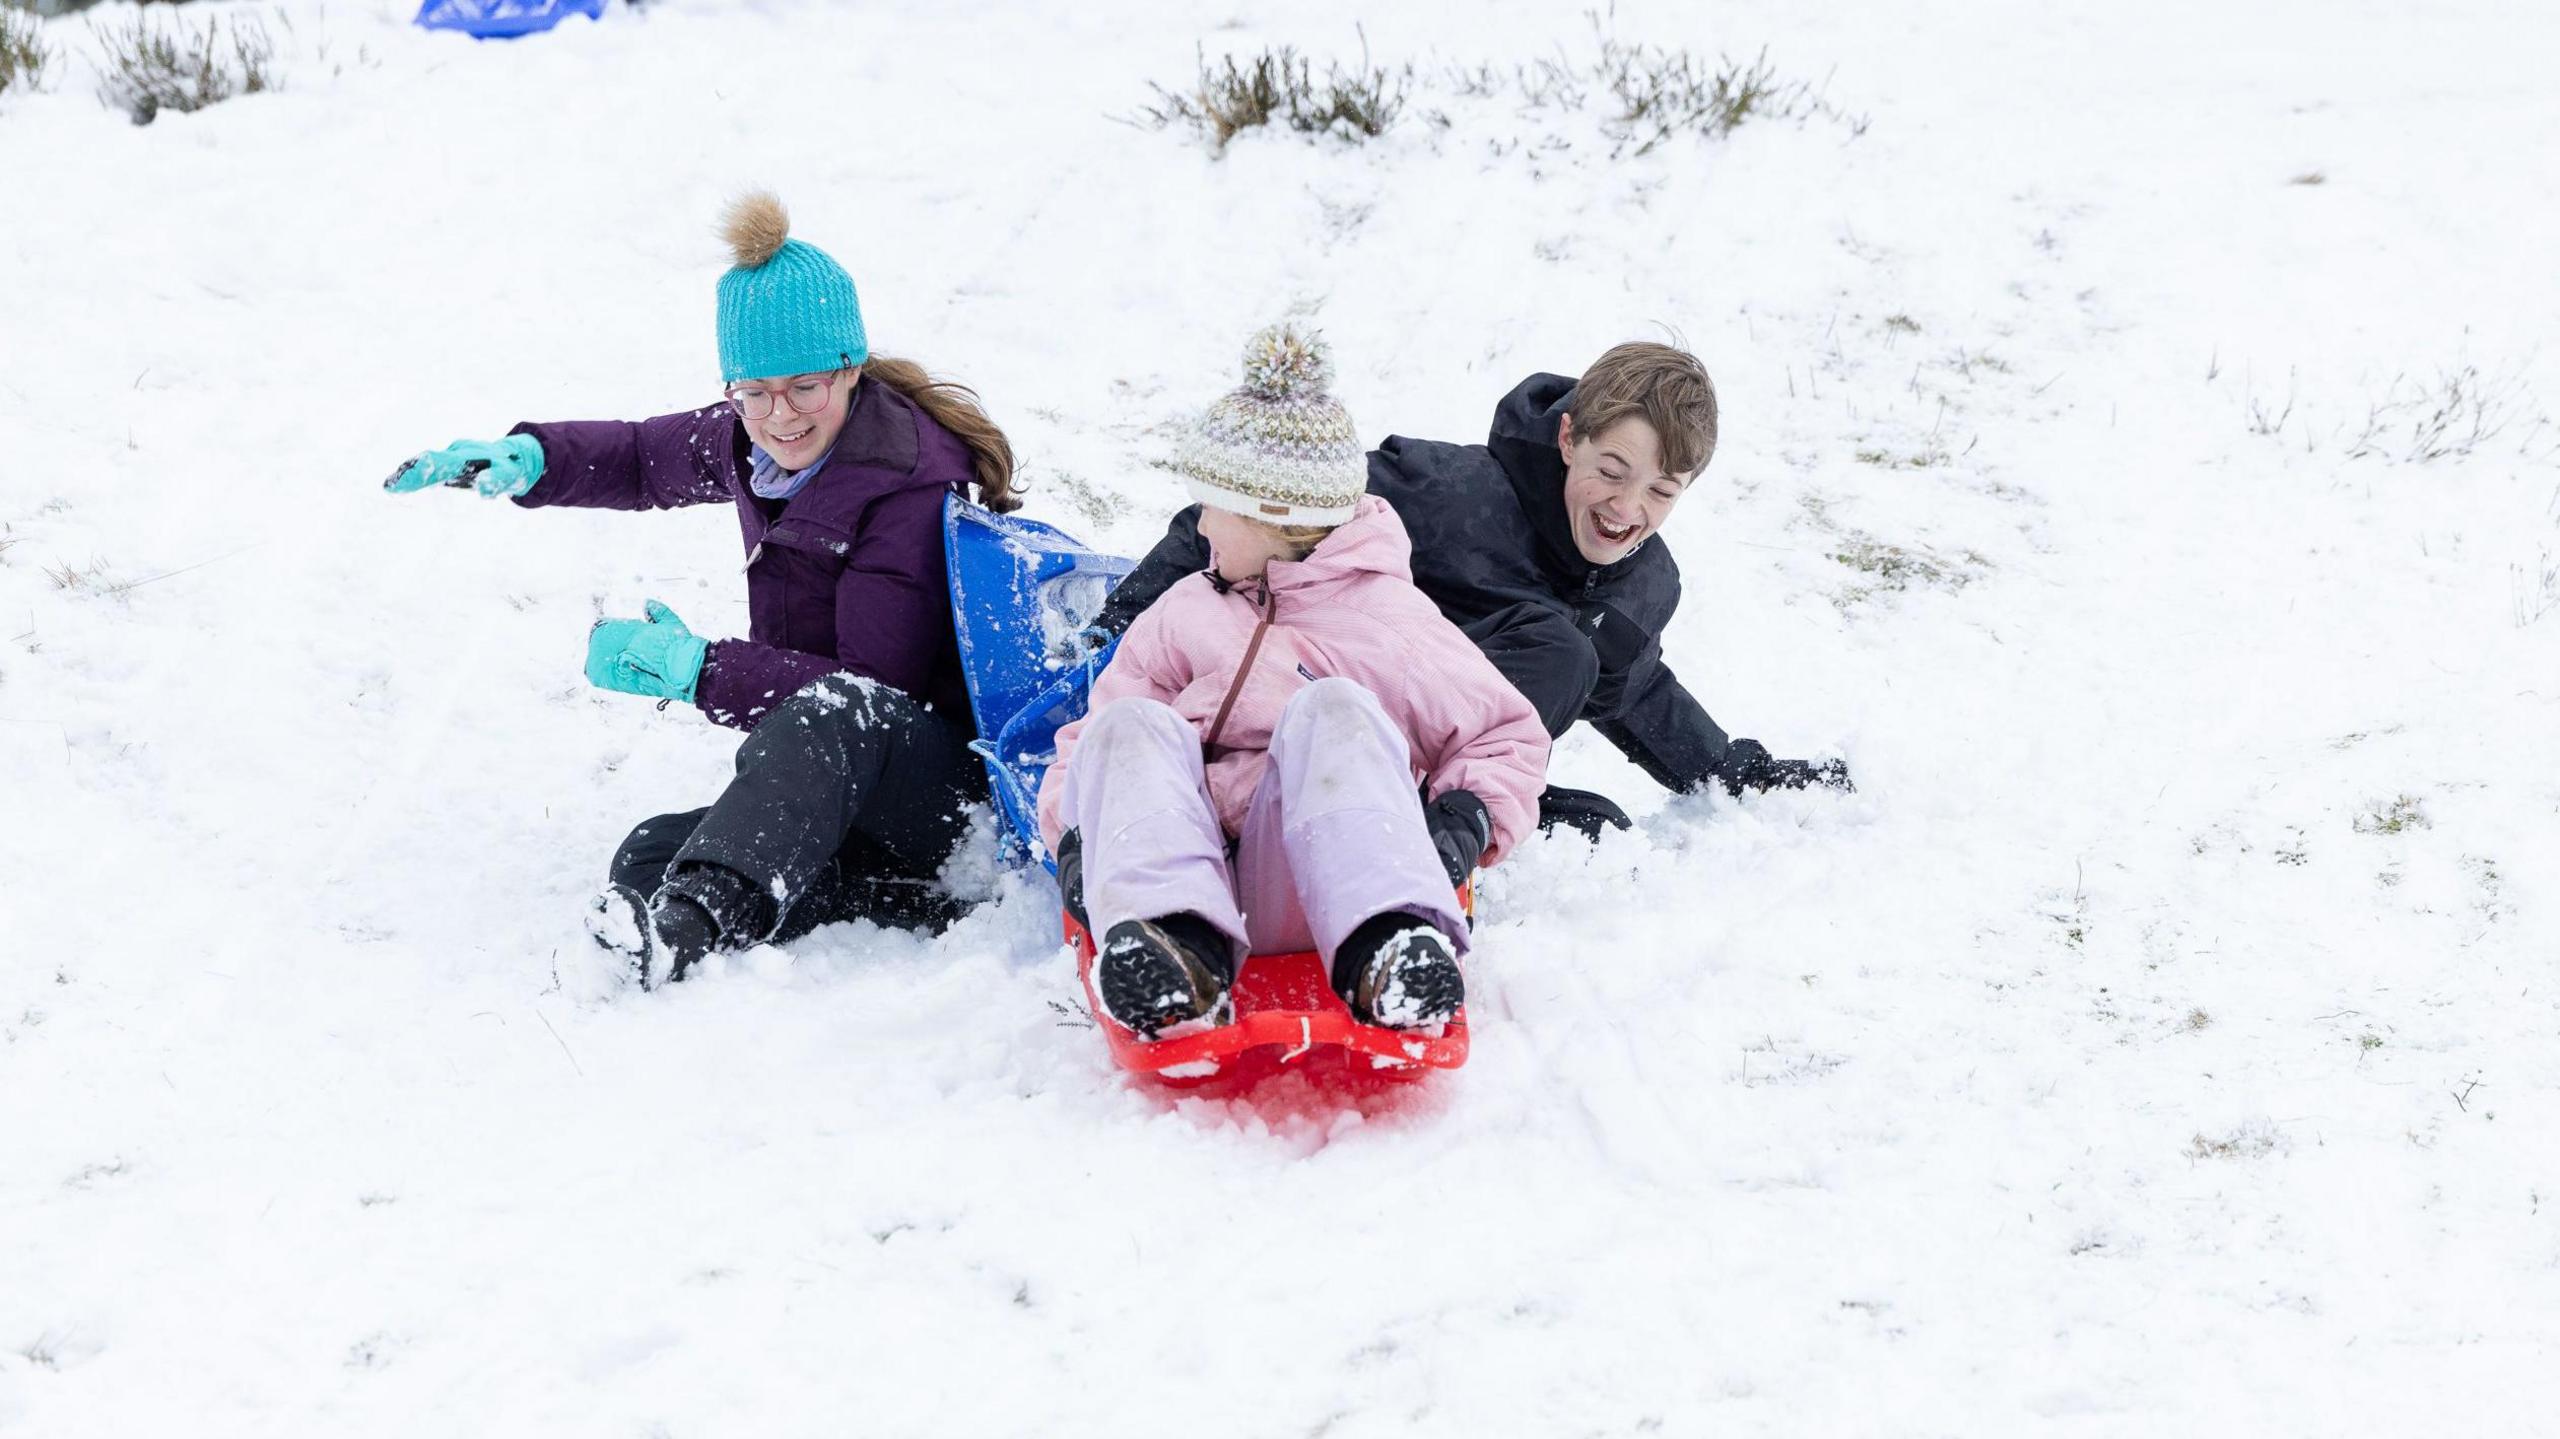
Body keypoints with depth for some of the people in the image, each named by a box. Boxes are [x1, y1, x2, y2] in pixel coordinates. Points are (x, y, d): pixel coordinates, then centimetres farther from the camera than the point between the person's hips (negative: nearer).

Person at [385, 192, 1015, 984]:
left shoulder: (914, 487, -20)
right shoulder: (754, 440, 4)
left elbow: (877, 688, -24)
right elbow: (642, 458, 24)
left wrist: (699, 668, -27)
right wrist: (525, 459, 3)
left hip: (949, 787, -8)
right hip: (820, 788, 8)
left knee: (835, 710, -40)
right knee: (647, 862, -16)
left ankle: (694, 923, -55)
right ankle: (923, 906, -24)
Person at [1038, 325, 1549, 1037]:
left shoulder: (1391, 619, 13)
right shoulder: (1184, 613, 25)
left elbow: (1511, 735, 14)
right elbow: (1088, 741, 21)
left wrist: (1468, 819, -6)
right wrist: (1073, 833, 0)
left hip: (1309, 889, -3)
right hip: (1192, 873, 3)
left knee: (1333, 709, -26)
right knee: (1130, 726, -22)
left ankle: (1390, 946, -51)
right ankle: (1170, 937, -51)